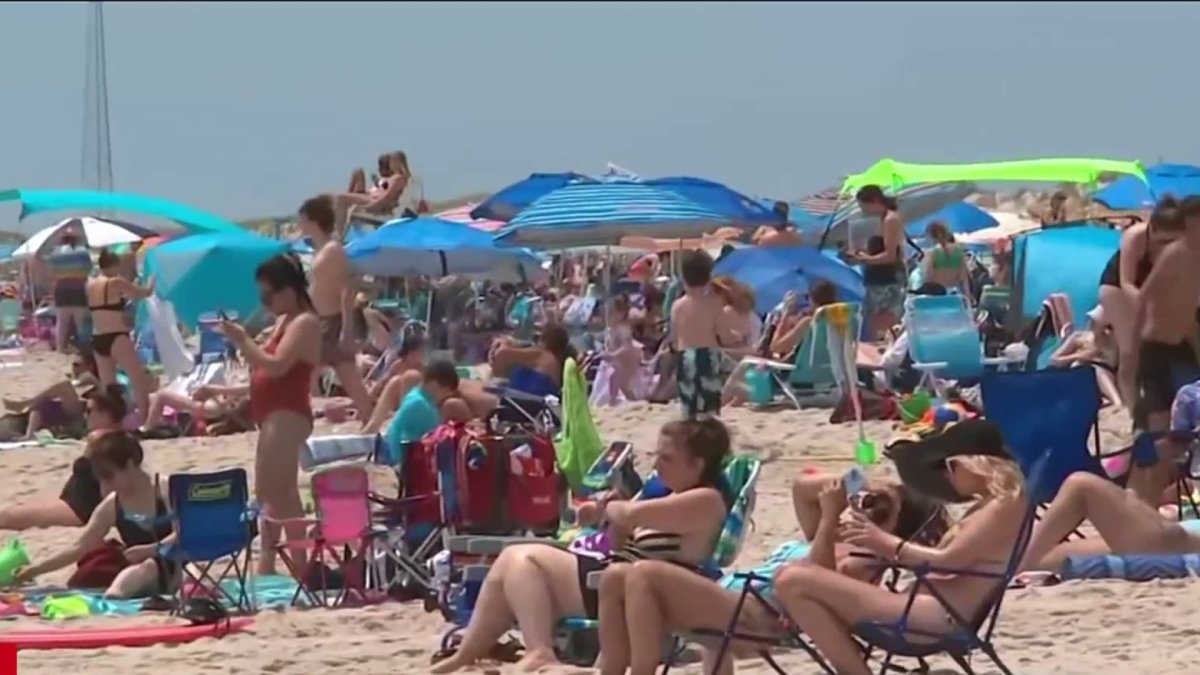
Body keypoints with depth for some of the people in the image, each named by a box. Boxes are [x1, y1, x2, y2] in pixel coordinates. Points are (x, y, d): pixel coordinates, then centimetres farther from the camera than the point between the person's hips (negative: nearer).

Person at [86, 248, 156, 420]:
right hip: (117, 339, -7)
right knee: (141, 383, 1)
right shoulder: (116, 283, -9)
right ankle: (145, 421, -5)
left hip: (98, 340, 7)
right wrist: (152, 280, 18)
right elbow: (146, 292, 0)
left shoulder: (91, 285, 9)